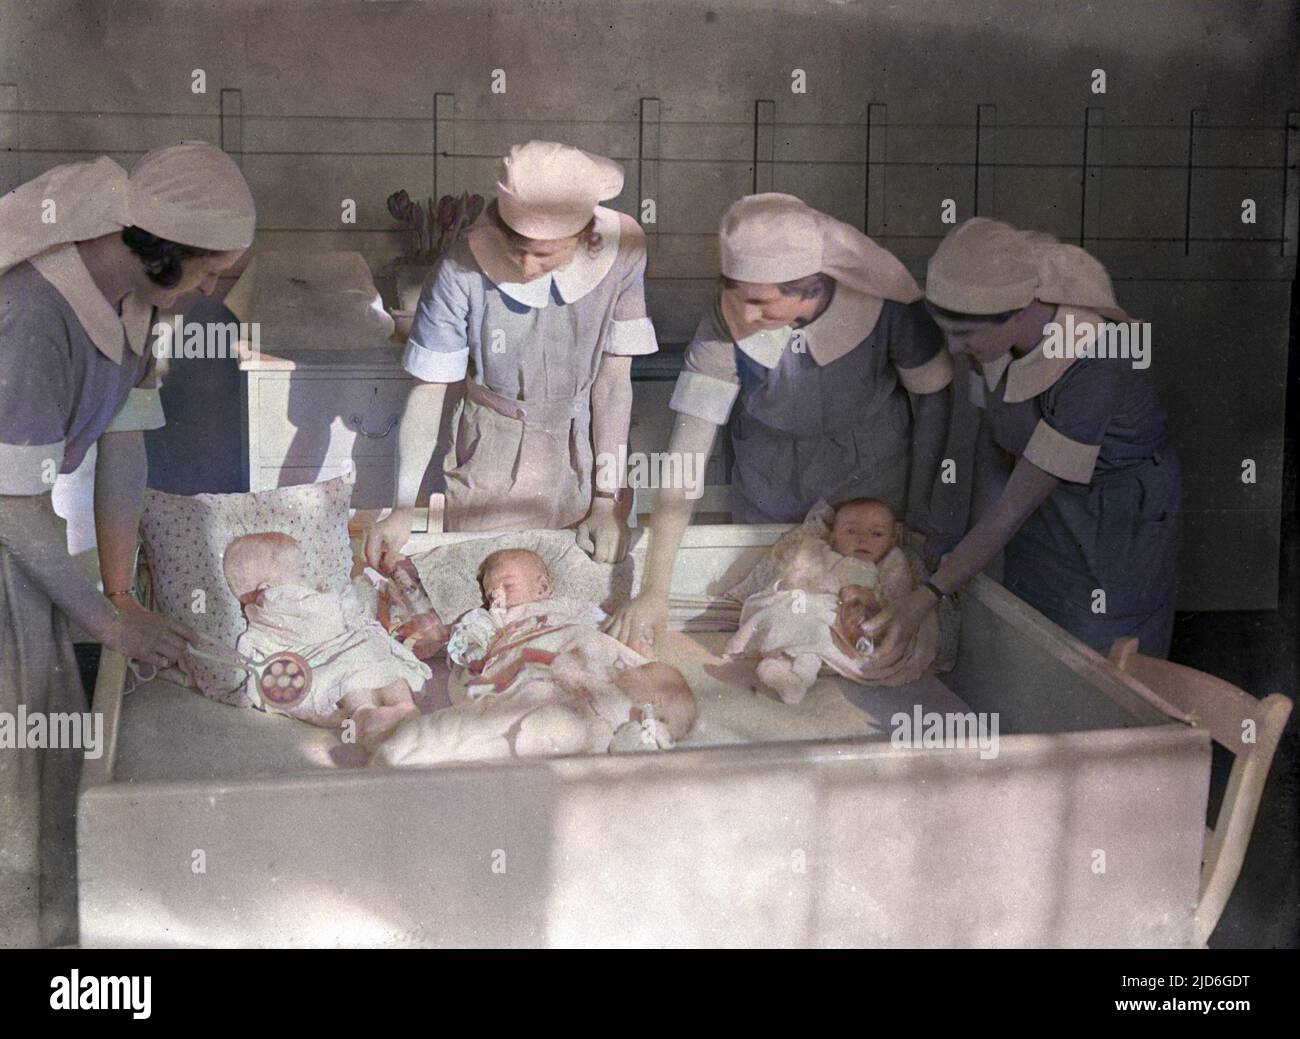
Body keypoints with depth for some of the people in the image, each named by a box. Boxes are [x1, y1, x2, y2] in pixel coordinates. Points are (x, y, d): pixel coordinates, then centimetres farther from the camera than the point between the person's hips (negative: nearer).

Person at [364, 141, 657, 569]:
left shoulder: (621, 254, -18)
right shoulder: (463, 272, -23)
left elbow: (614, 378, -11)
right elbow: (429, 390, -15)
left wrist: (608, 498, -10)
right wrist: (403, 507, -21)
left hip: (586, 449, 2)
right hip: (494, 456, -1)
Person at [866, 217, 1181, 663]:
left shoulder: (1094, 365, -37)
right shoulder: (999, 326, -18)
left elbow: (1014, 508, -33)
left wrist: (925, 598, -33)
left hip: (1119, 522, -6)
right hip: (1048, 506, 6)